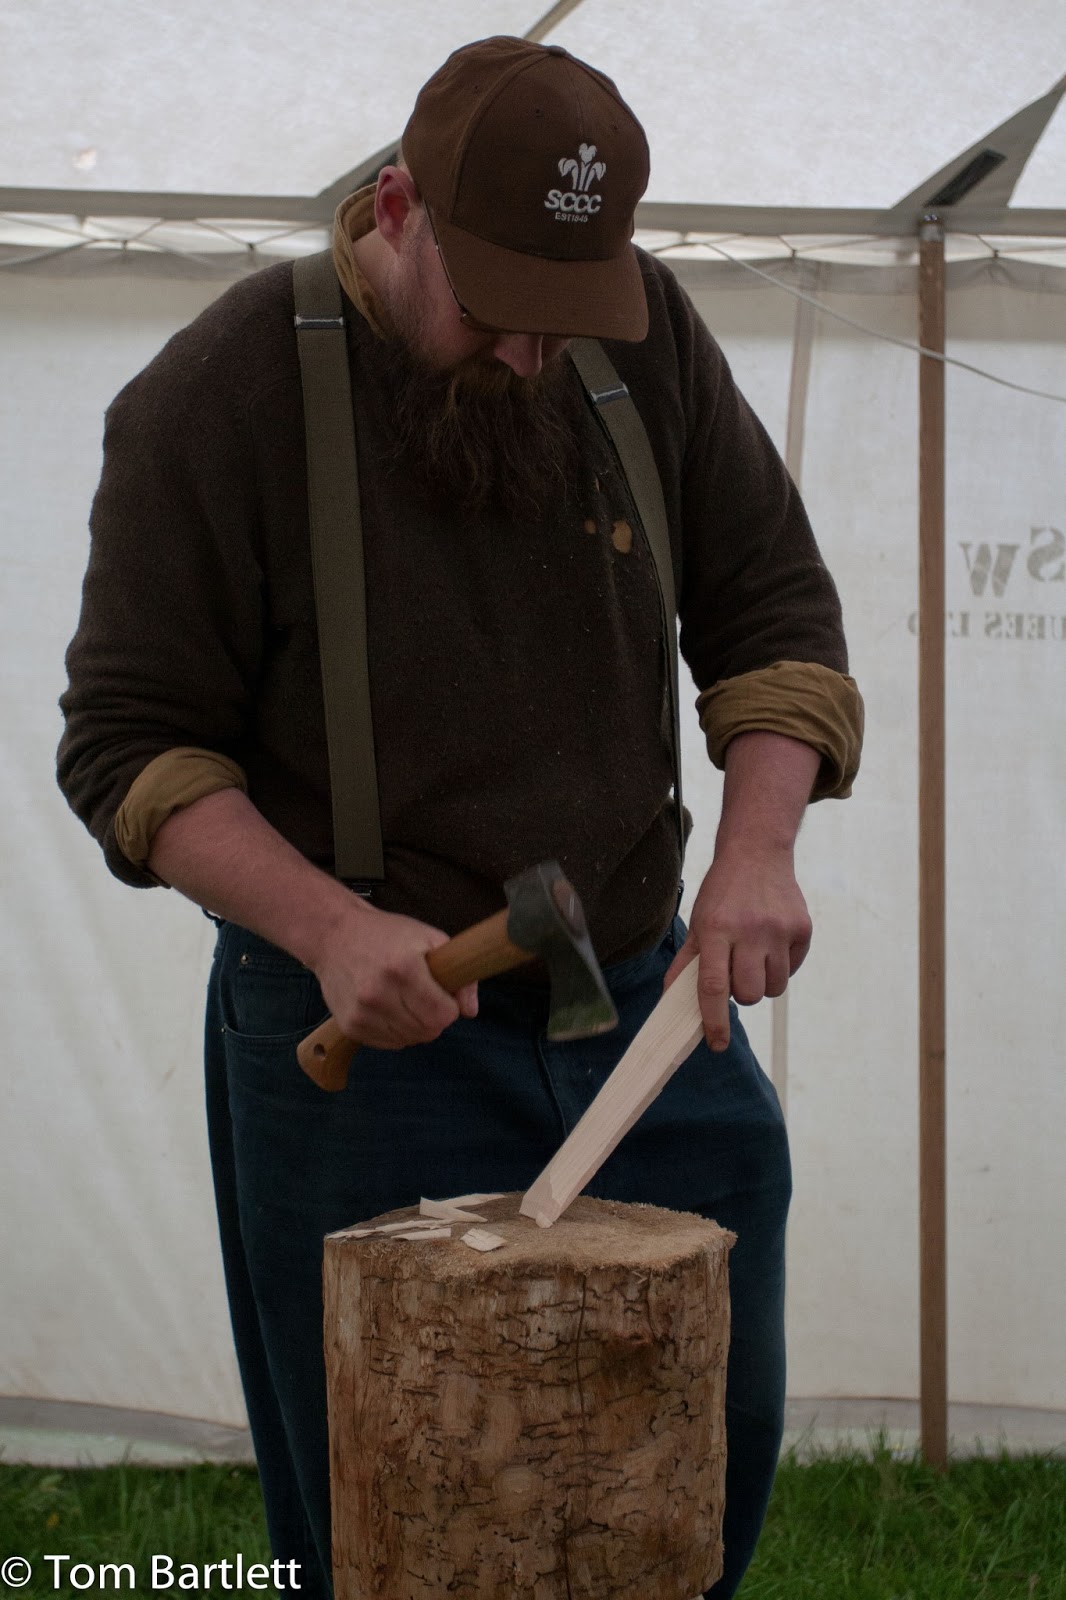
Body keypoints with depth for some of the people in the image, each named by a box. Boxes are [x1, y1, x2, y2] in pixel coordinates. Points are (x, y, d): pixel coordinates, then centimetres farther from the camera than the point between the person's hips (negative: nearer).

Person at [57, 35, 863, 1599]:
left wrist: (757, 848, -13)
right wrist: (329, 928, -25)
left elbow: (776, 611, 5)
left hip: (643, 1001, 4)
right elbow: (131, 746, -11)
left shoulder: (647, 332, -2)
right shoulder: (214, 400, -14)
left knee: (714, 1458, 13)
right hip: (370, 1035, -4)